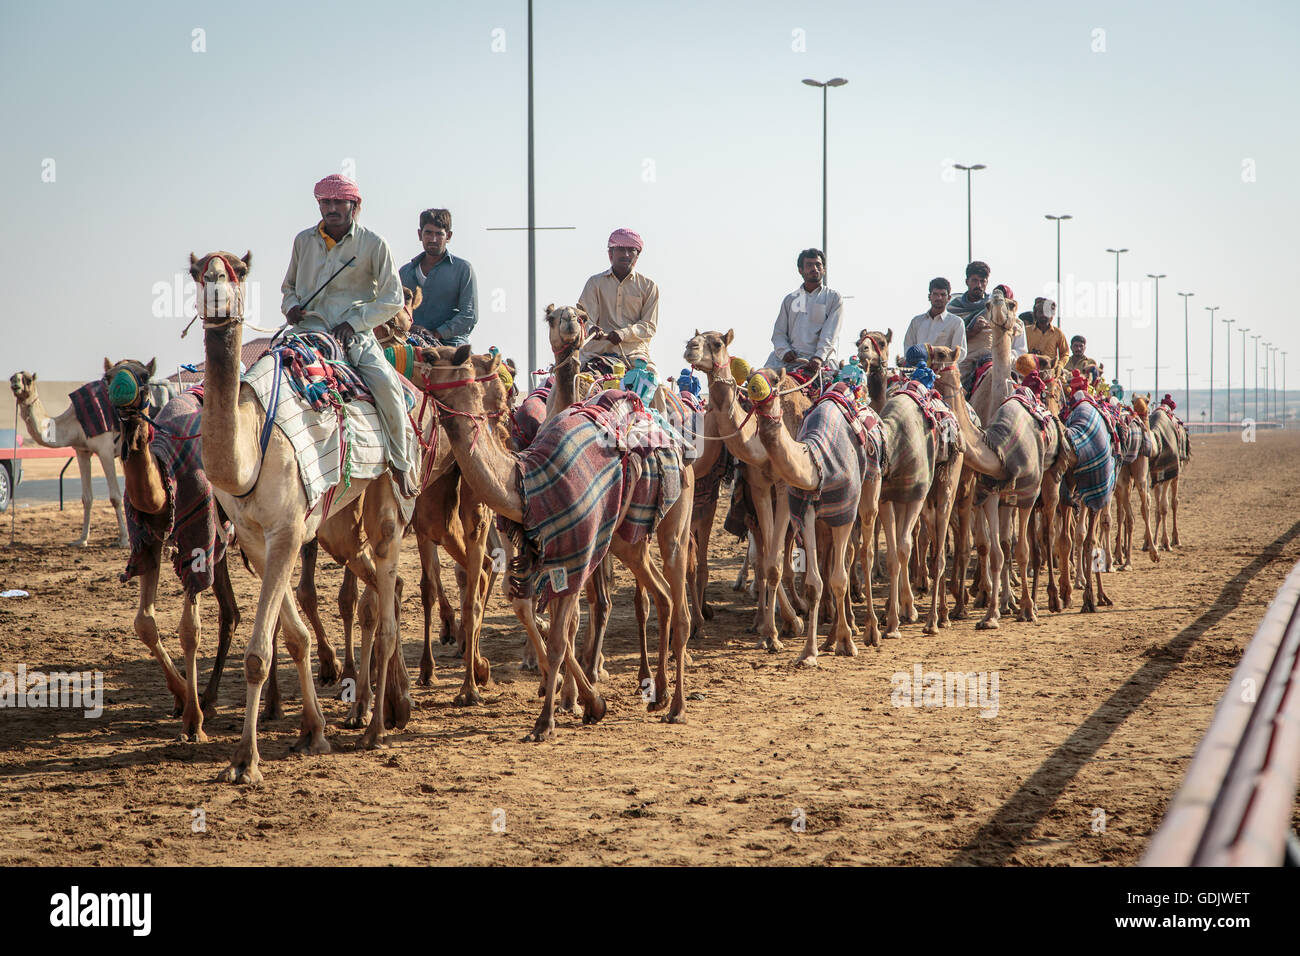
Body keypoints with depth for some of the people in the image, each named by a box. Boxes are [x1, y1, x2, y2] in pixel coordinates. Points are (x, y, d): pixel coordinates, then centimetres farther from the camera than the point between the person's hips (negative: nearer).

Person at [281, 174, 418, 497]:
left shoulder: (373, 244, 0)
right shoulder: (303, 240, 10)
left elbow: (392, 299, 0)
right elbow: (289, 287, 25)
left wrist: (354, 323, -11)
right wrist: (291, 306, 1)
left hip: (355, 334, -3)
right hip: (310, 330, 3)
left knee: (386, 383, -26)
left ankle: (401, 464, -9)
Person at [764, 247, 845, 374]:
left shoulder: (834, 298, 10)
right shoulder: (790, 299, 22)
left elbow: (830, 334, -3)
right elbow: (779, 332, 16)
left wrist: (819, 357, -19)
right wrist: (784, 351, -7)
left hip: (821, 360, -3)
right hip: (791, 358, 3)